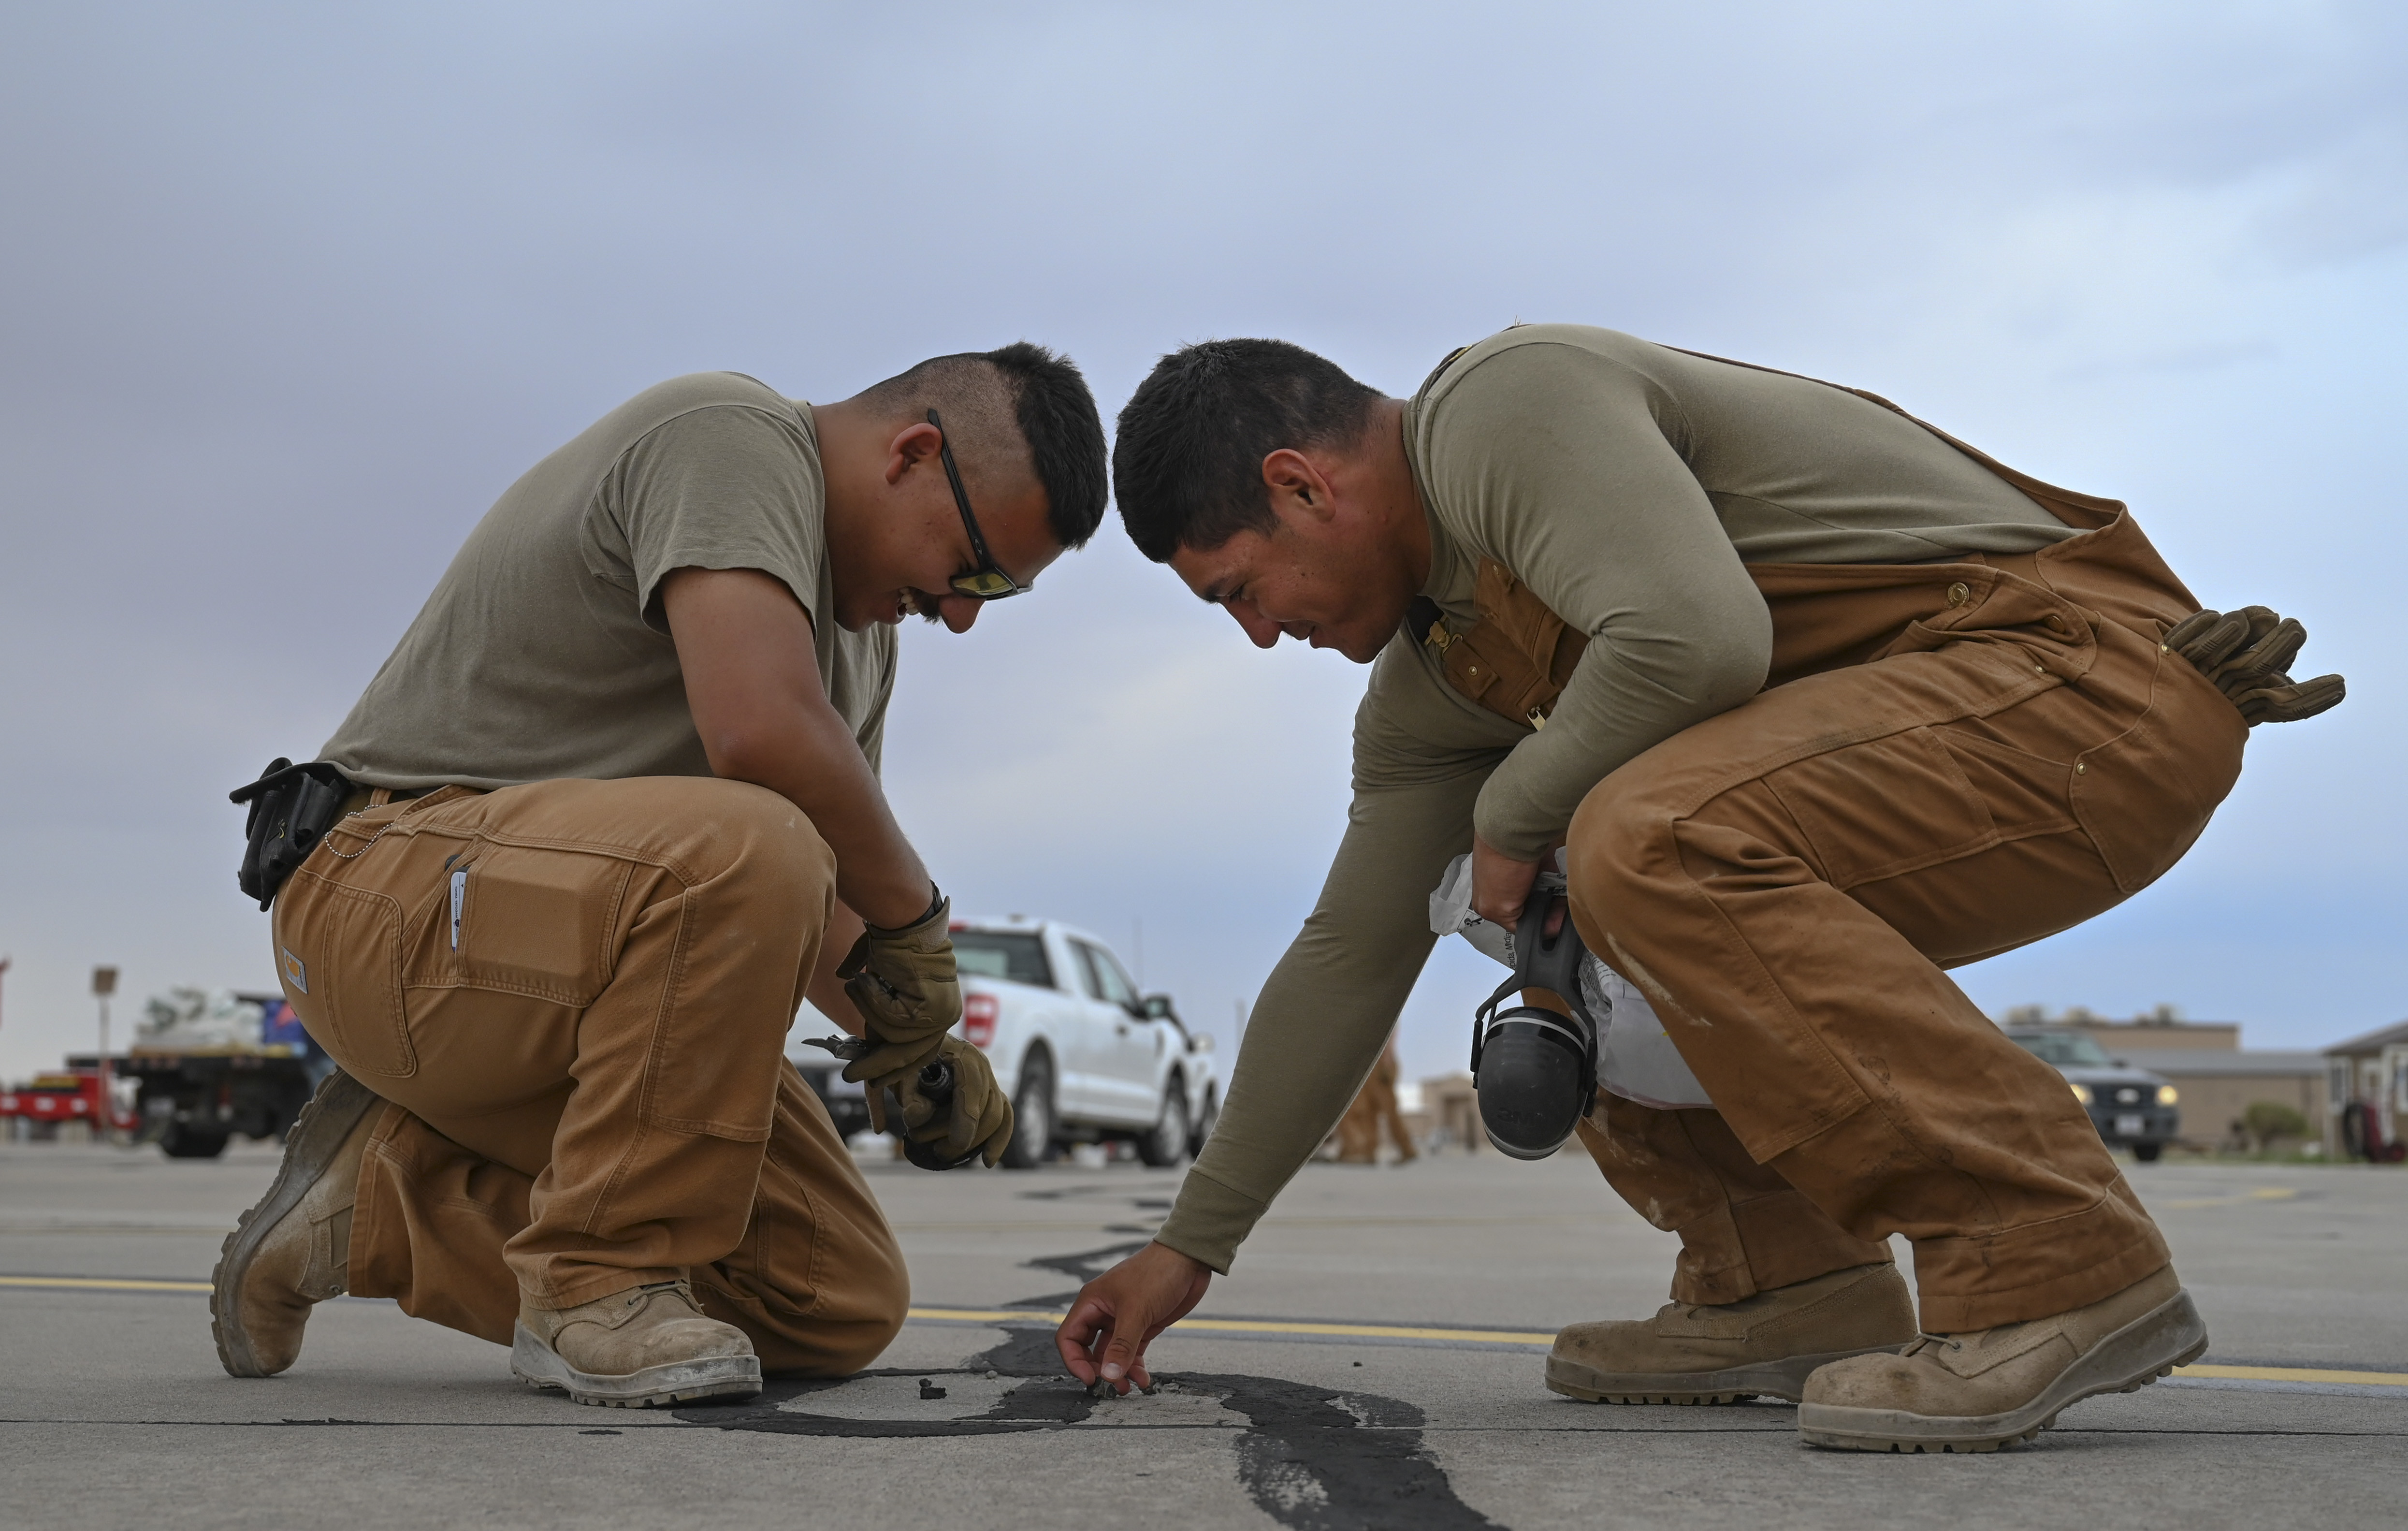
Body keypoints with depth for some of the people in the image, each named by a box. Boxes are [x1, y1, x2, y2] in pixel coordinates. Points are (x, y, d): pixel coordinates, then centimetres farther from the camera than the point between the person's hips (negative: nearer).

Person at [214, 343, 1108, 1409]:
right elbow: (763, 734, -31)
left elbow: (815, 885, 18)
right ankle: (597, 1280, -19)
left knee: (841, 1311, 1)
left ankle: (386, 1197, 9)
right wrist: (913, 913, -15)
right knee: (742, 853, -38)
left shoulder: (861, 624, 15)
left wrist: (911, 1039, 0)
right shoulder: (734, 436, -15)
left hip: (578, 978, 10)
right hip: (396, 890, -9)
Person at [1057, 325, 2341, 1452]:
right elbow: (1352, 953, 18)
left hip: (2092, 673, -10)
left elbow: (1696, 638, -31)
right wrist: (1193, 1243, 20)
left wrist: (1513, 816, -12)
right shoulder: (1426, 684, 14)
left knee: (1656, 844, -31)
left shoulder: (1499, 402, -15)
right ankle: (1781, 1281, 6)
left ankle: (2060, 1267, -25)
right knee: (1562, 937, 16)